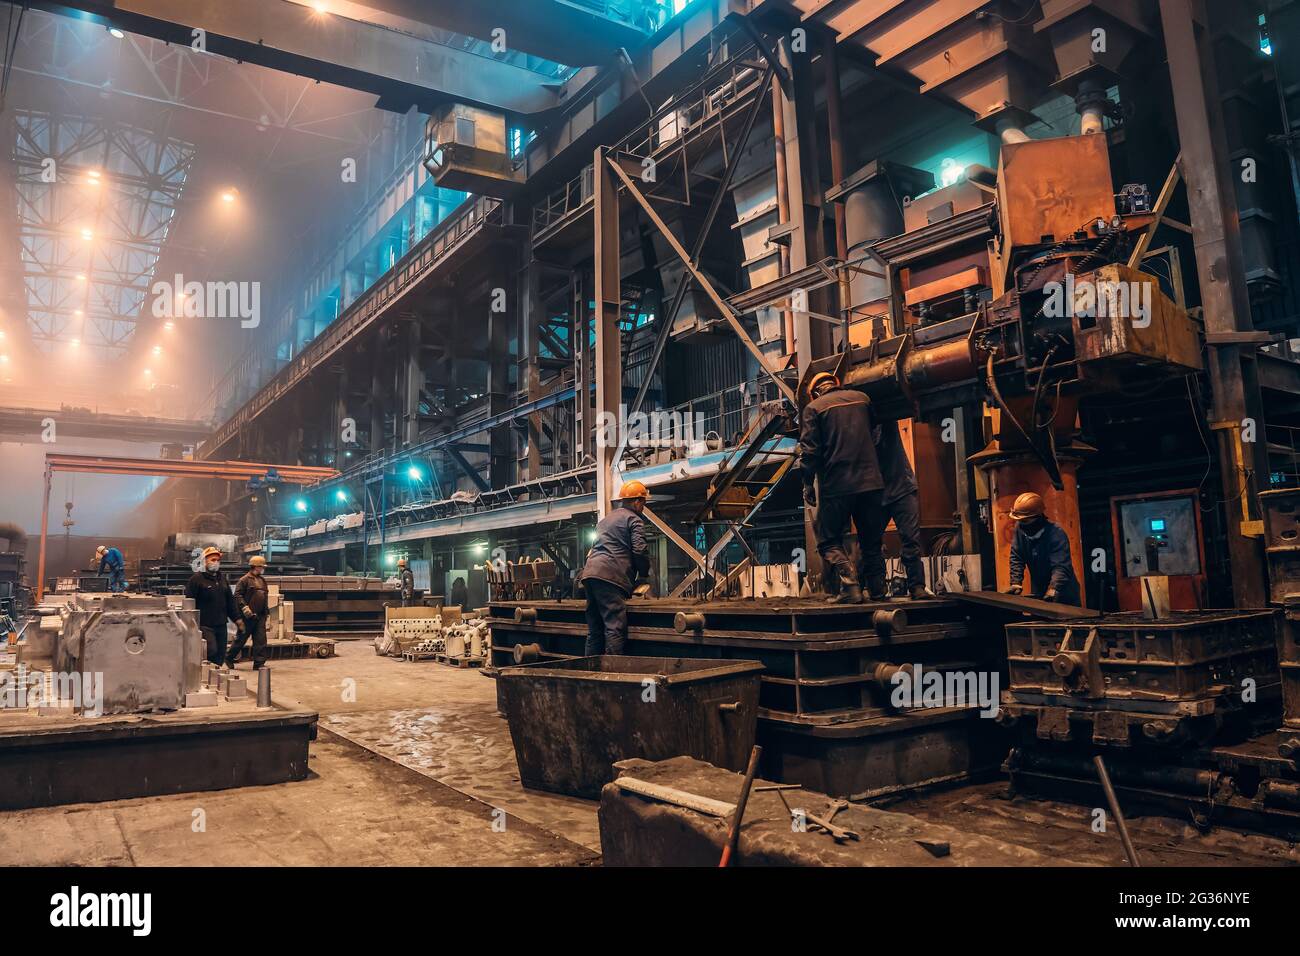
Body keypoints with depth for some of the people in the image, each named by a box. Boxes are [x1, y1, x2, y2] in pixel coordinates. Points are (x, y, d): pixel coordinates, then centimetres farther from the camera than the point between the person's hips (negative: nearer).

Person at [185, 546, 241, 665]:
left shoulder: (222, 578, 17)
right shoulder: (196, 579, -6)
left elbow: (230, 601, 23)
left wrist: (237, 618, 18)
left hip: (221, 625, 7)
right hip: (205, 625, -7)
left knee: (220, 655, 7)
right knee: (211, 651, -16)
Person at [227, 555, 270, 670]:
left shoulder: (262, 580, 17)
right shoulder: (244, 580, -6)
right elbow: (238, 595, -13)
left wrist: (267, 610, 20)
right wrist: (244, 607, -22)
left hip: (260, 616, 6)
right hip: (248, 616, -6)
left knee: (261, 640, 1)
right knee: (241, 638, 4)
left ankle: (259, 663, 3)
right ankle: (229, 658, 23)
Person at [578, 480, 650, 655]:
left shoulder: (606, 518, 30)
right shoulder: (634, 520, 3)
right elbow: (639, 550, -9)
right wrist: (643, 575, 7)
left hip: (589, 573, 8)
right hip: (610, 575, -8)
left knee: (594, 629, 12)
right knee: (615, 627, -12)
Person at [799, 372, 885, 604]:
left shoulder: (813, 408, -1)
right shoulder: (862, 398, 12)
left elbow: (810, 450, -9)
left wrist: (808, 484, -3)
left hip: (836, 486, -4)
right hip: (871, 481, 4)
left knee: (829, 541, 5)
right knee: (870, 539, 16)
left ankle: (850, 587, -10)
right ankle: (878, 587, 13)